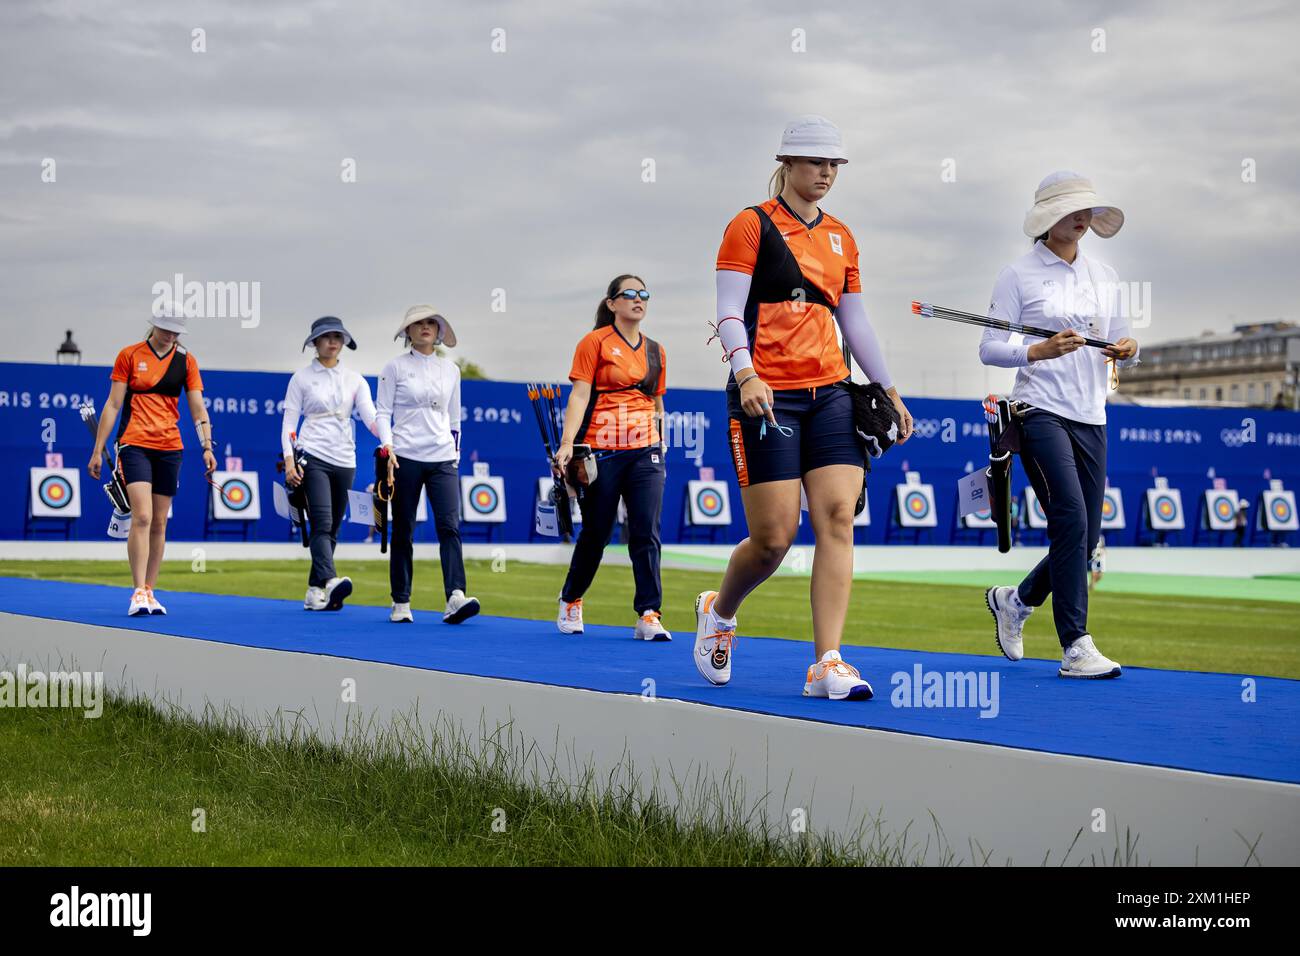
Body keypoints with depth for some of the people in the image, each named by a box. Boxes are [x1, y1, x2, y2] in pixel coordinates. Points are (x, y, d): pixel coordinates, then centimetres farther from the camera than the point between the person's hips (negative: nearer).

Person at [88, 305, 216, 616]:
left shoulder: (186, 361, 8)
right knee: (142, 516, -17)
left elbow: (198, 409, 4)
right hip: (134, 444, -3)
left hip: (169, 447, 3)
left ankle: (150, 593, 14)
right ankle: (138, 593, -17)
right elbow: (113, 405, 2)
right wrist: (97, 450, 0)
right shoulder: (129, 355, 1)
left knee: (159, 524, 6)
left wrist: (207, 447, -10)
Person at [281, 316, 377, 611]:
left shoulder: (354, 379, 12)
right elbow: (289, 421, 3)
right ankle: (330, 581, -36)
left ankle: (315, 592, 10)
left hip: (344, 461, 4)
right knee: (322, 522, -19)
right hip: (313, 457, -4)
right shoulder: (301, 378, 6)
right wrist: (289, 461, -9)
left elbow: (370, 417, 1)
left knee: (332, 528, 5)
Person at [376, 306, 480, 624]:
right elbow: (382, 412, 1)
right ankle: (401, 603, 10)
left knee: (450, 525, -13)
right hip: (406, 457, -2)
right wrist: (387, 447, -13)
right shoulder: (395, 367, 3)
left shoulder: (451, 369, 13)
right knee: (403, 530, 3)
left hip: (443, 458, 2)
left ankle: (455, 599, -22)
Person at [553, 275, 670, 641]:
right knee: (595, 533, 5)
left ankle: (648, 615, -7)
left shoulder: (656, 351, 14)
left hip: (645, 450, 4)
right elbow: (579, 395, -6)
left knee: (647, 534, -7)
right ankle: (570, 602, 28)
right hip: (602, 451, -4)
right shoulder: (595, 342, 0)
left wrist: (661, 448, 18)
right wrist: (567, 442, -16)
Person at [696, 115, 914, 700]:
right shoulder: (752, 225, -1)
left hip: (829, 393, 6)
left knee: (837, 519, -9)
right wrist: (745, 372, -24)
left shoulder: (841, 236, 17)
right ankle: (718, 612, 24)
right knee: (774, 538, -6)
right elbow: (728, 312, -8)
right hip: (766, 396, -5)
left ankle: (826, 664, -10)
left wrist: (888, 390, 16)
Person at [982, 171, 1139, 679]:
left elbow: (1119, 341, 20)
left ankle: (1014, 601, 31)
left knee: (1084, 537, 4)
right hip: (1040, 412, -6)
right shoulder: (1018, 274, -1)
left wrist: (1127, 349, -4)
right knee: (1071, 520, -19)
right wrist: (1040, 350, -21)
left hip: (1091, 417, 6)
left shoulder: (1104, 275, 15)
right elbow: (990, 348, -4)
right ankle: (1075, 648, -14)